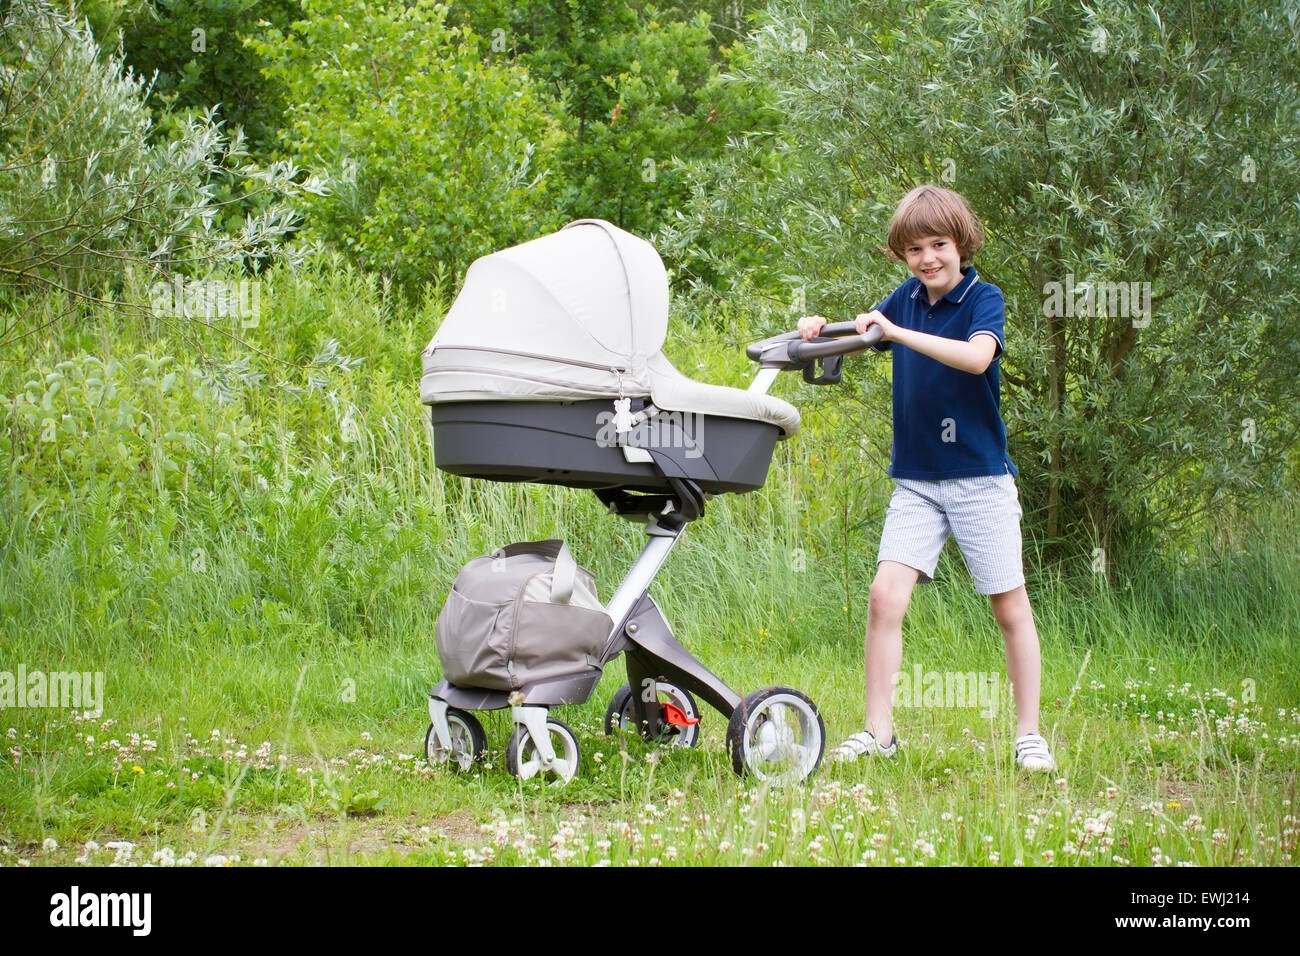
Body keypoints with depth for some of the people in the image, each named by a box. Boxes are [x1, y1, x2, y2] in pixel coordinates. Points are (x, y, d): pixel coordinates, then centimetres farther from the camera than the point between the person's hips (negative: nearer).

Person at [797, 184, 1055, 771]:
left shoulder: (983, 298, -10)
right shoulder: (906, 299, 5)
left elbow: (977, 357, -28)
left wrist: (896, 331, -32)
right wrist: (819, 329, -8)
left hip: (981, 478, -4)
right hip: (916, 480, 4)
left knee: (1010, 607, 3)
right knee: (885, 595, -8)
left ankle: (1029, 734, 13)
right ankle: (878, 733, -2)